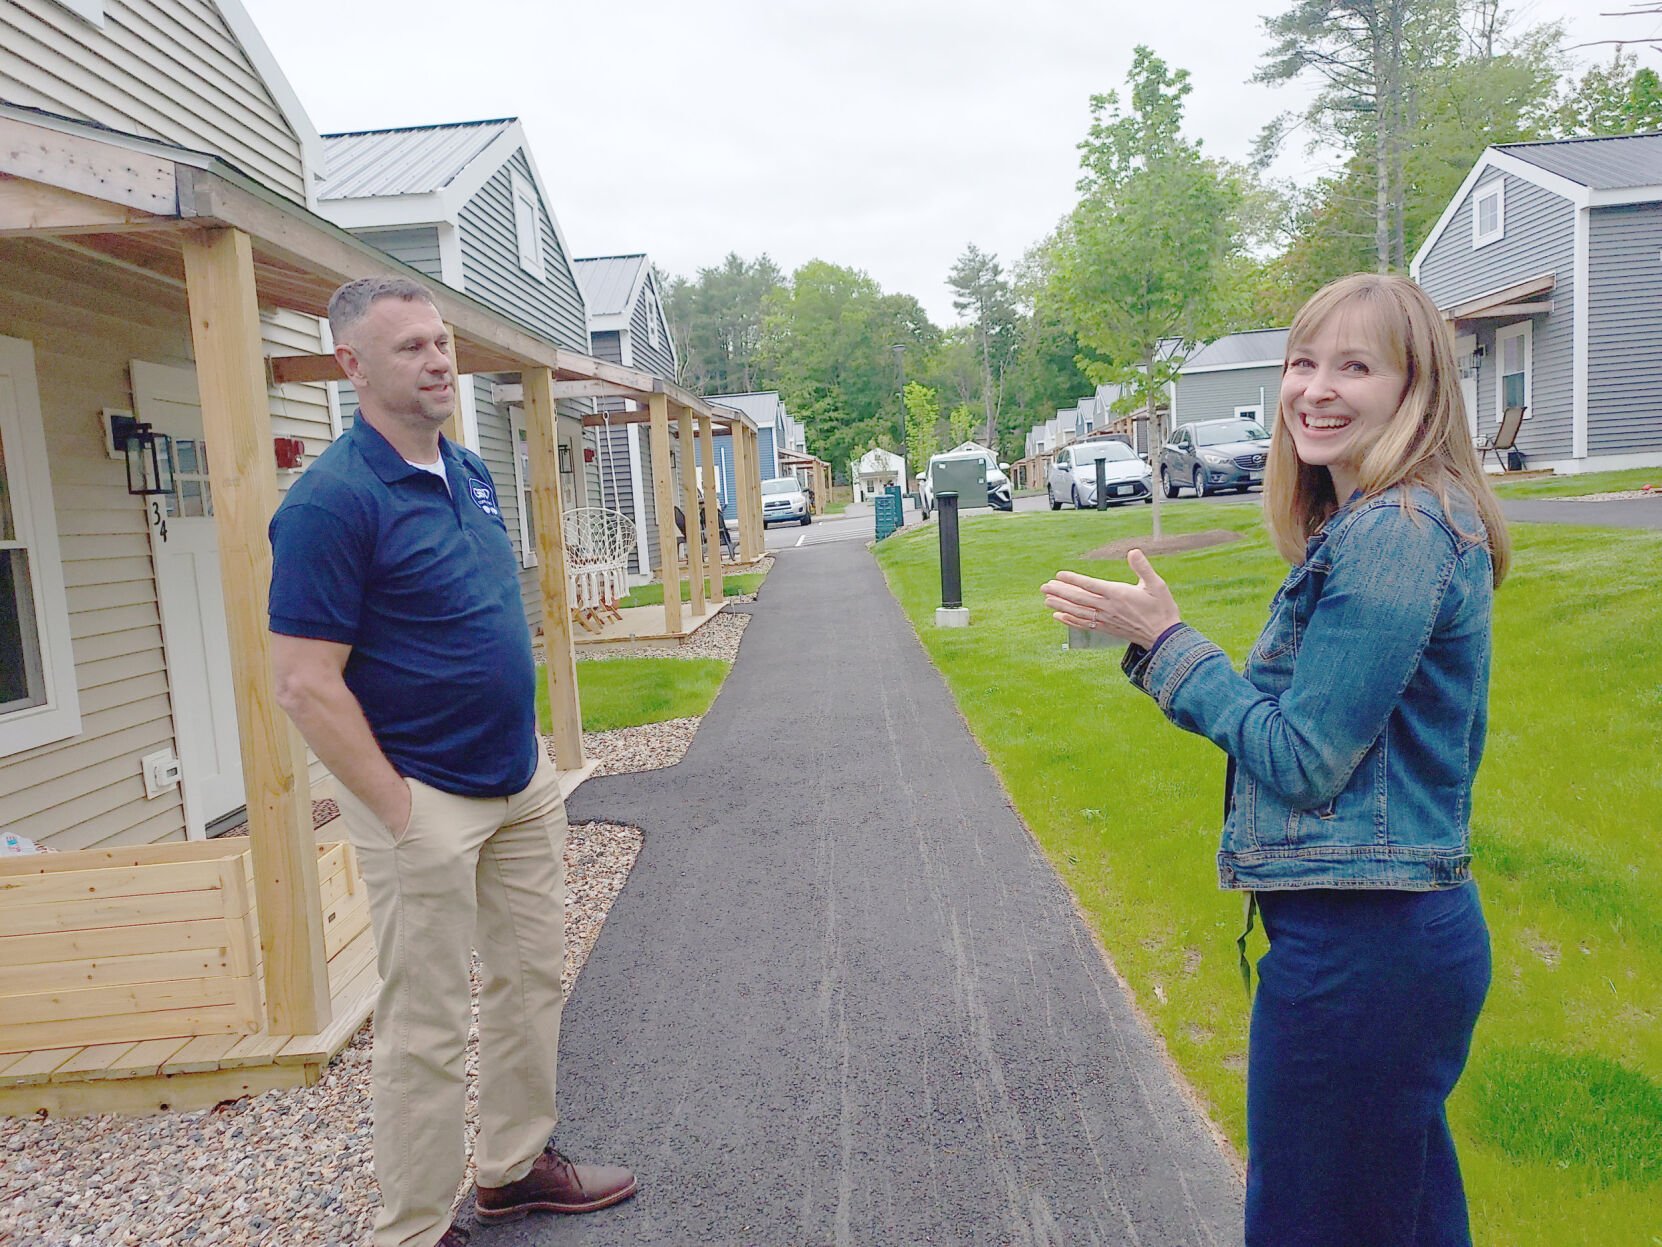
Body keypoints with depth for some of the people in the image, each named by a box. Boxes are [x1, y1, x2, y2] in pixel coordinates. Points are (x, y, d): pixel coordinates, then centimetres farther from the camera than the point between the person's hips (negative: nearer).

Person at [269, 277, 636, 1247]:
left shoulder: (469, 472, 7)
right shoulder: (332, 501, -18)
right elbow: (306, 683, -19)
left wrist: (531, 752, 14)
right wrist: (399, 811, -17)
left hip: (523, 781, 8)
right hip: (427, 801, -8)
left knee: (533, 977, 18)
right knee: (430, 1026, 5)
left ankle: (518, 1164, 38)